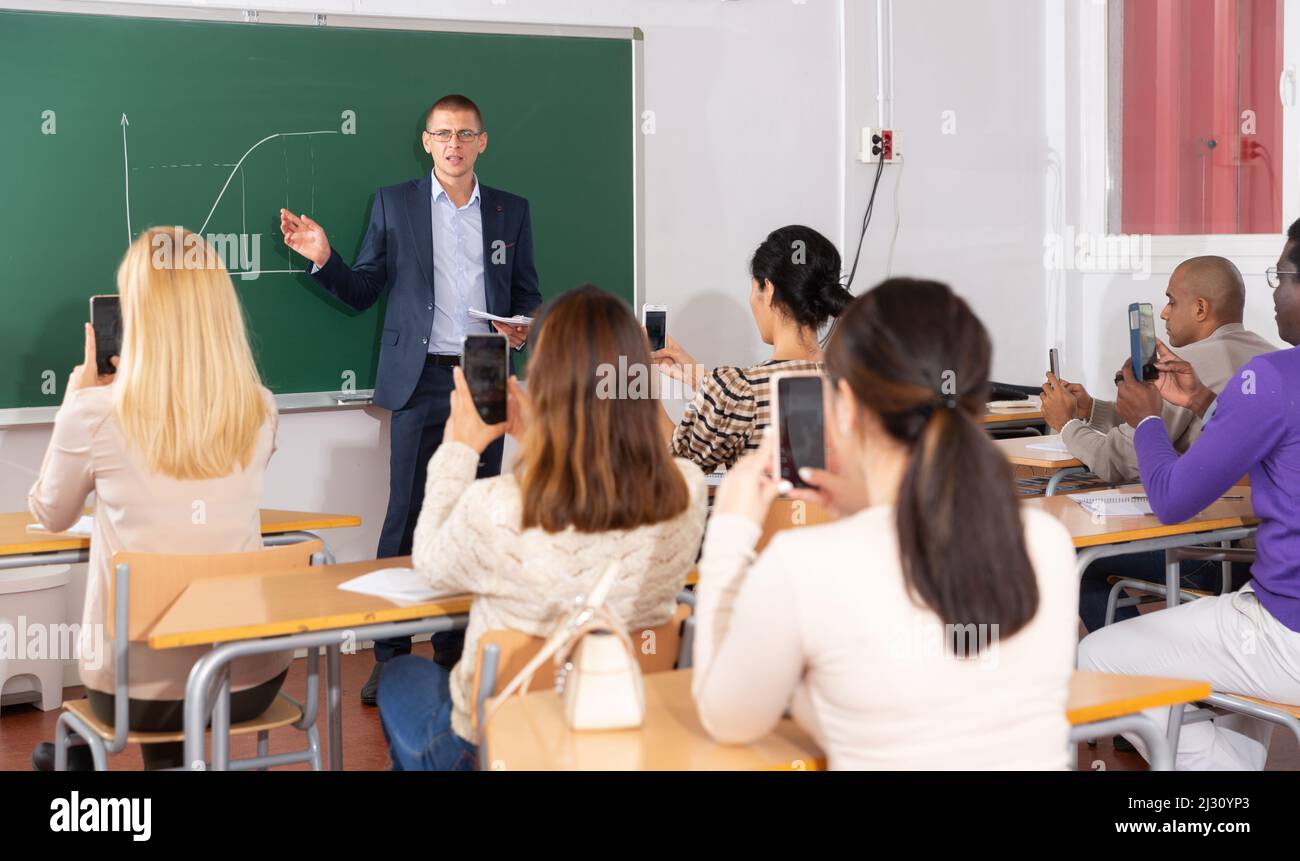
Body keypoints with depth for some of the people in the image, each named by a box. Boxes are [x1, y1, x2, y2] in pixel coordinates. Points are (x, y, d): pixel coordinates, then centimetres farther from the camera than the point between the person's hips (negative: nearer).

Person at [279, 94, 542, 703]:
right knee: (406, 518, -4)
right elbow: (363, 291, 7)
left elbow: (528, 295, 16)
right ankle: (390, 659, 1)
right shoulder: (393, 204, 7)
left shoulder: (511, 211, 12)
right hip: (421, 379, -2)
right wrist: (324, 259, -11)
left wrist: (522, 328, -5)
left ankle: (456, 649, 14)